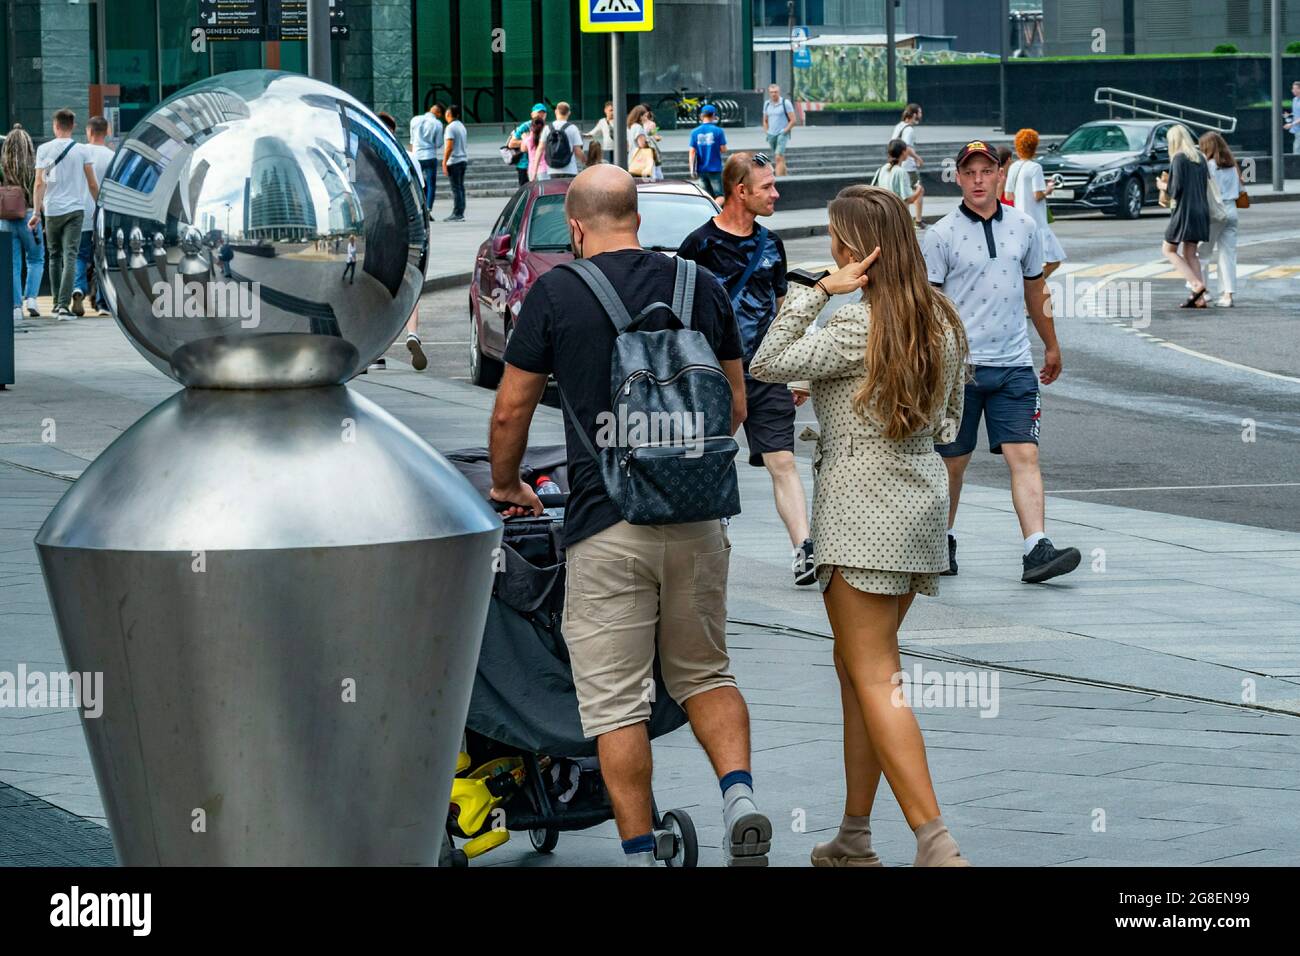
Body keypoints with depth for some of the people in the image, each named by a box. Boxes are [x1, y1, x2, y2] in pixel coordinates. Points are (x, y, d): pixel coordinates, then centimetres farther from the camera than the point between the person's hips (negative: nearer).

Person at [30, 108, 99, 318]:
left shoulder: (44, 149, 0)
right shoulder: (81, 151, 1)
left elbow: (39, 184, -4)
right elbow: (93, 184, 2)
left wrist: (37, 212, -2)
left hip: (52, 210, 1)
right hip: (75, 209, -1)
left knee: (55, 257, 15)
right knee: (70, 257, -5)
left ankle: (57, 303, 21)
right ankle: (64, 305, -17)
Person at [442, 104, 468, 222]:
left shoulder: (450, 127, -13)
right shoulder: (461, 126, 15)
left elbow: (449, 147, -19)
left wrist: (444, 162, -16)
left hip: (454, 161, -9)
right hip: (463, 159, 9)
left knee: (456, 188, -8)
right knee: (460, 187, 10)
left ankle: (457, 214, -8)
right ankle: (460, 213, 12)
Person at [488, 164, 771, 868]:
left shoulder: (556, 293, -3)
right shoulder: (701, 286, 8)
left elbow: (512, 410, 2)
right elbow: (735, 402, 16)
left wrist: (506, 485, 20)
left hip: (606, 525, -4)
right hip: (698, 520, 4)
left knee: (615, 702, 2)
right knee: (703, 674, 18)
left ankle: (640, 856, 1)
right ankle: (739, 795, -5)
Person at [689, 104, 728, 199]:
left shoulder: (695, 132, 1)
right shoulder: (718, 131, -8)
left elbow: (692, 152, -1)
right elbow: (723, 149, -6)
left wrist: (692, 169, 2)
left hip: (701, 169, 4)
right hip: (715, 169, -4)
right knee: (719, 195, -4)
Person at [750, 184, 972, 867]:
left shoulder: (857, 326, -17)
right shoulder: (941, 321, 8)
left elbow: (766, 364, -14)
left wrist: (819, 290, -14)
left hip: (862, 505, -8)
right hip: (922, 497, 8)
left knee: (874, 678, -7)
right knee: (857, 666, 16)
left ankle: (936, 843, -16)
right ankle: (853, 839, 20)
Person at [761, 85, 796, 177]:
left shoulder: (785, 103, -6)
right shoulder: (767, 104, 10)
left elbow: (793, 120, -6)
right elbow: (765, 121, 21)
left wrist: (785, 131, -12)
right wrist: (767, 132, 9)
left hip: (782, 134, -6)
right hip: (771, 135, 6)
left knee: (779, 157, -18)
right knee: (781, 159, 13)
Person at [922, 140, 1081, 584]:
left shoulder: (1023, 227, 8)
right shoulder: (941, 235, -3)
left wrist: (1051, 346, 29)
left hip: (1013, 364, 2)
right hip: (958, 365, -2)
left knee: (1024, 455, -10)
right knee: (952, 462, 7)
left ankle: (1037, 550, -18)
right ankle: (943, 542, 26)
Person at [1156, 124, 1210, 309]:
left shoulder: (1178, 158, -12)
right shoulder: (1200, 158, 10)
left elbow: (1176, 188, -18)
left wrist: (1163, 186, 4)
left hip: (1184, 211, -7)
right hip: (1201, 211, 7)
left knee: (1169, 249, 5)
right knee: (1190, 253, 11)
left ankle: (1196, 285, -12)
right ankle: (1199, 299, 2)